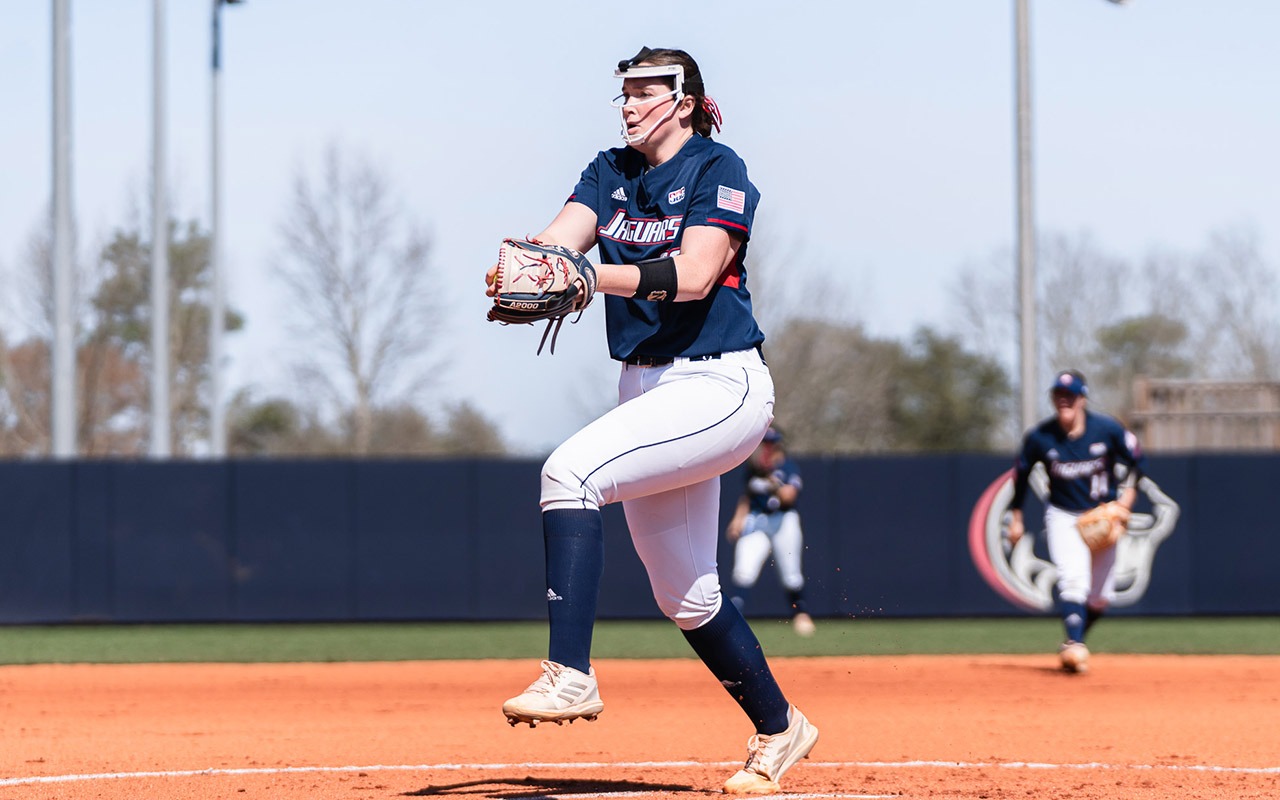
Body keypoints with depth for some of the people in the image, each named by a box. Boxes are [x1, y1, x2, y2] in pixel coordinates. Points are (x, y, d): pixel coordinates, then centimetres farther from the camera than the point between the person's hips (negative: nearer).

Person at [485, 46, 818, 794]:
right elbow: (560, 241, -8)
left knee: (572, 470, -28)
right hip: (645, 389, 8)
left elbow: (693, 276, -24)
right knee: (684, 593, 13)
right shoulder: (610, 173, 10)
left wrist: (594, 276, -39)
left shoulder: (718, 170, -10)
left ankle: (571, 675, -34)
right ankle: (779, 728, 31)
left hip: (719, 387, -8)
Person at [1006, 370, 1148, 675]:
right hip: (1063, 516, -1)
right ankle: (1075, 647, -31)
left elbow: (1137, 460, 2)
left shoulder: (1108, 429, -13)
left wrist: (1128, 494, -11)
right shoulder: (1039, 437, -11)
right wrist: (1016, 518, 8)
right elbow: (1021, 473, 5)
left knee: (1100, 597, 2)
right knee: (1073, 579, -23)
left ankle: (1071, 645, 24)